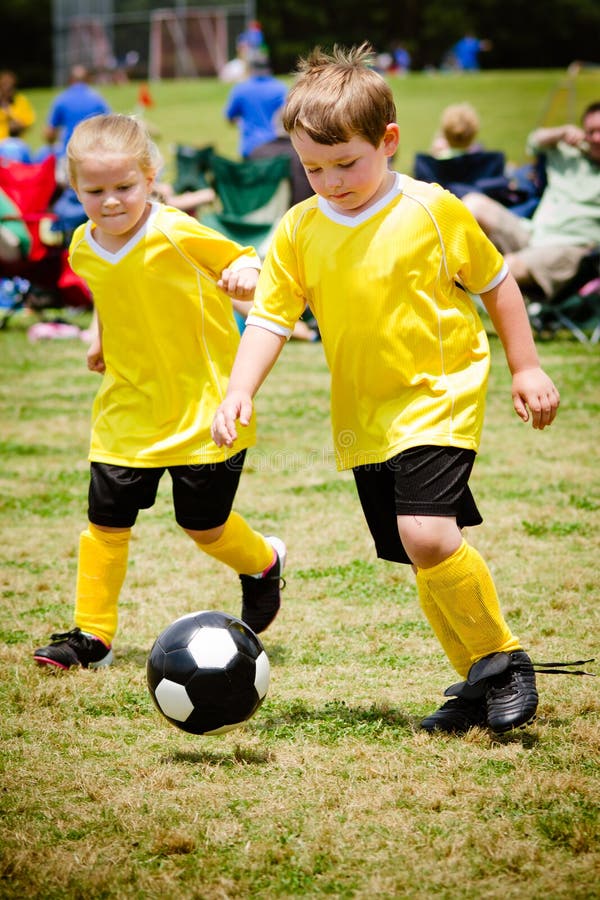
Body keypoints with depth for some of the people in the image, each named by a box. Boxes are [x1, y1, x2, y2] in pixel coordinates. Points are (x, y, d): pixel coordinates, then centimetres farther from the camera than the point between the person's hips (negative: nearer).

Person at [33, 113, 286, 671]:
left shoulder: (177, 234, -18)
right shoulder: (84, 249, 0)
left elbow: (243, 263, -8)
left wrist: (246, 274, -29)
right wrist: (102, 339, 10)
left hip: (202, 410, -4)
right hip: (126, 411, 5)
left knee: (203, 525, 5)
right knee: (106, 521, 1)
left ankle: (263, 565, 37)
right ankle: (91, 635, 11)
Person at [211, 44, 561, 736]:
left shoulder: (433, 211, -8)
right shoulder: (298, 232, 1)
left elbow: (495, 283, 3)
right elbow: (270, 318, 2)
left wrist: (525, 368, 4)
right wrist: (238, 392, -13)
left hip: (440, 395, -5)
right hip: (364, 419, 5)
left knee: (426, 532, -23)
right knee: (426, 560, 7)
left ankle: (503, 659, -6)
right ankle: (477, 685, 20)